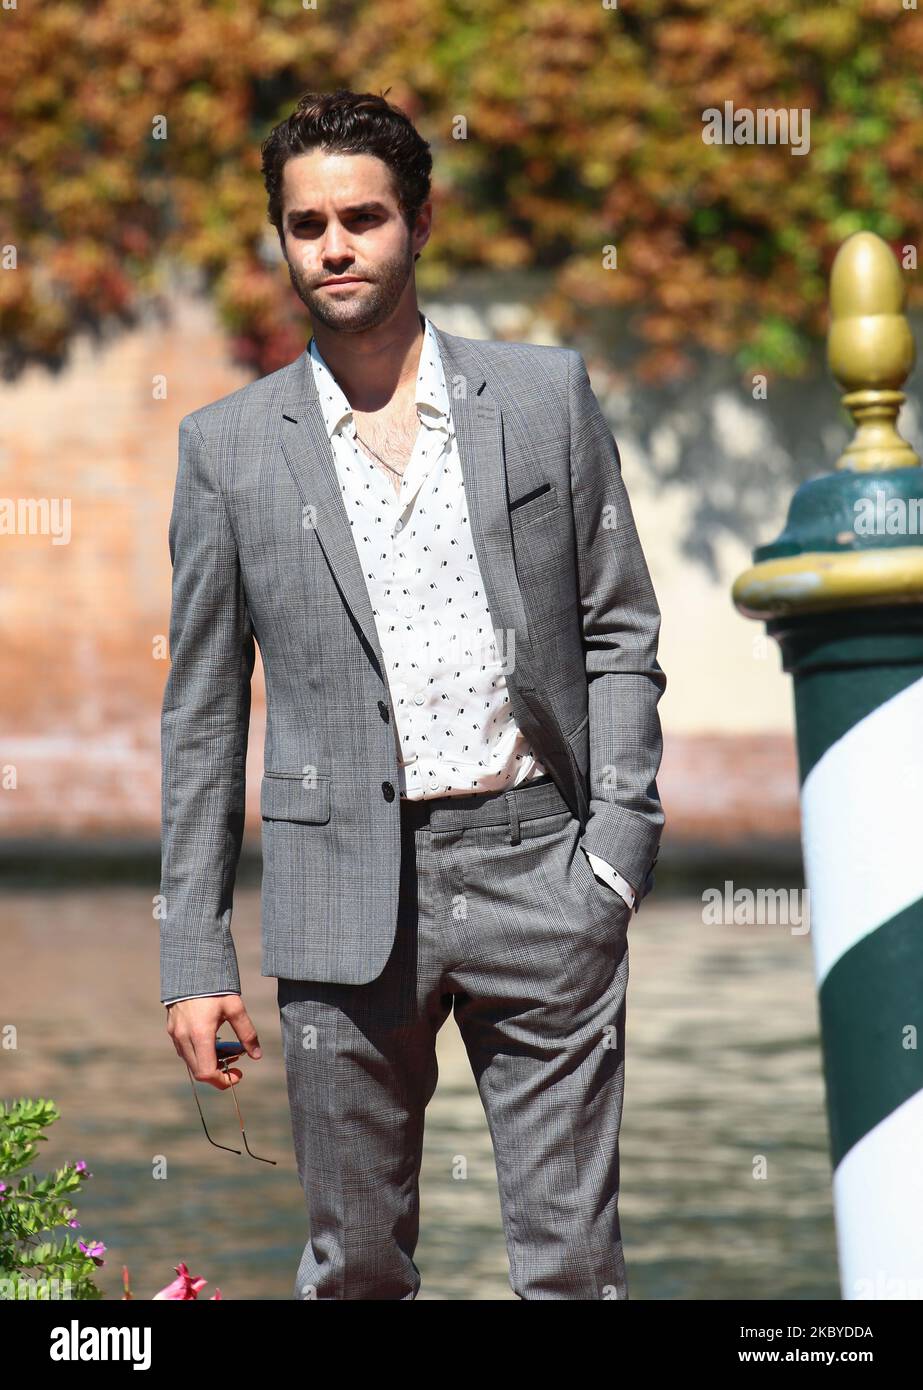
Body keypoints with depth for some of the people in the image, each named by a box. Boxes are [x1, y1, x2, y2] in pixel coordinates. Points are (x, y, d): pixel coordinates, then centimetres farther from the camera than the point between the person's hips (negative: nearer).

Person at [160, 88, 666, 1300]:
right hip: (345, 885, 0)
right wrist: (195, 958, 4)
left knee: (573, 1259, -1)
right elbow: (203, 714, 8)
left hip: (533, 866, 0)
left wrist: (620, 839, -4)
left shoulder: (545, 395, 6)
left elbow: (621, 633, 8)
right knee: (355, 1266, 5)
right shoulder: (229, 447, 6)